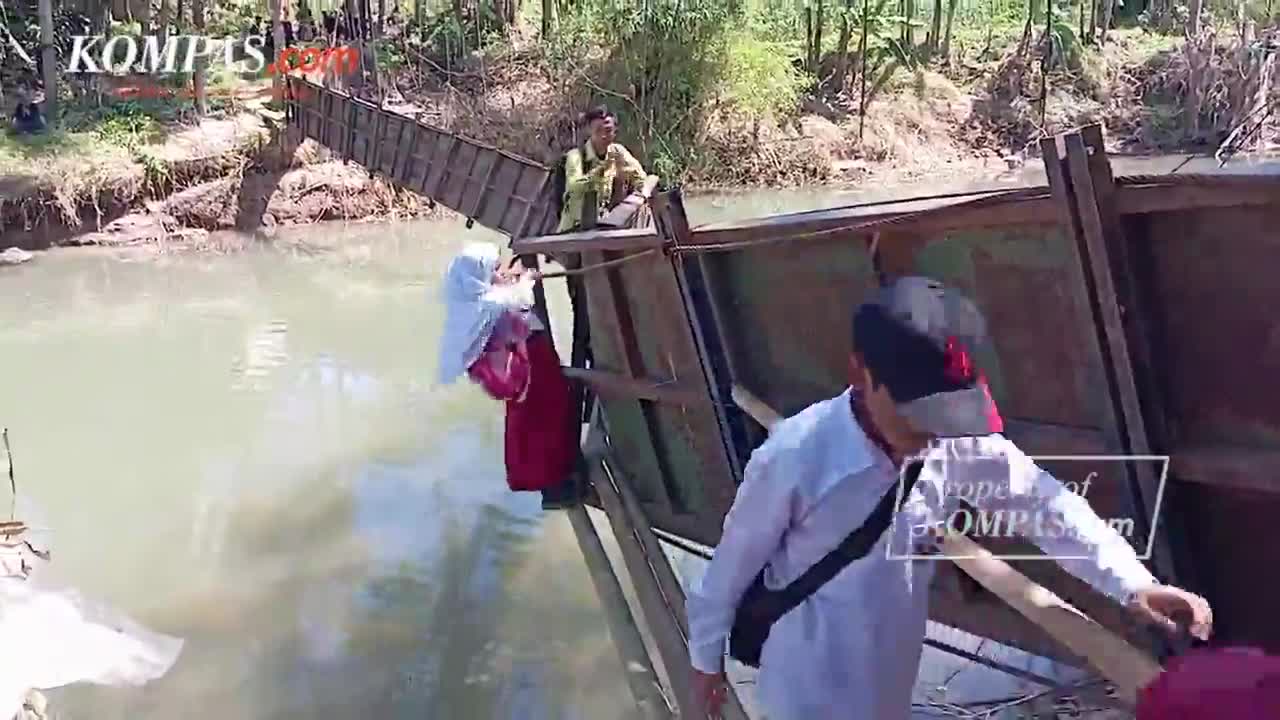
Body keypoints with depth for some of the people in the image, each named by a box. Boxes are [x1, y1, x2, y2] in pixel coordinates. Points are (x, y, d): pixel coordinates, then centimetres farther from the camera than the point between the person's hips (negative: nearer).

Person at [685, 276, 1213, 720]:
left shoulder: (957, 443, -17)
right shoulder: (794, 460, -29)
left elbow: (1043, 502, -5)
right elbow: (735, 562, -15)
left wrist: (1132, 583, -17)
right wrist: (706, 656, -1)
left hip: (891, 673, 5)